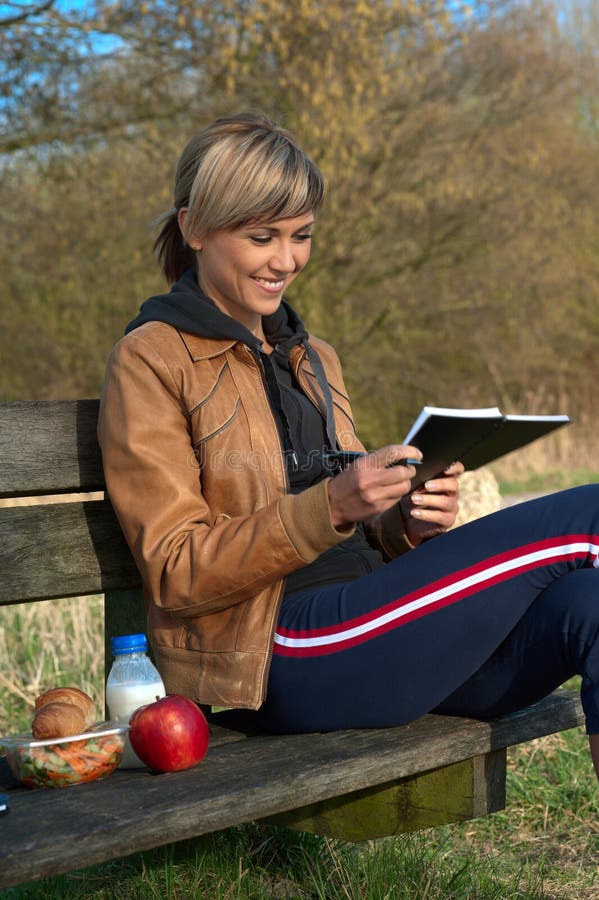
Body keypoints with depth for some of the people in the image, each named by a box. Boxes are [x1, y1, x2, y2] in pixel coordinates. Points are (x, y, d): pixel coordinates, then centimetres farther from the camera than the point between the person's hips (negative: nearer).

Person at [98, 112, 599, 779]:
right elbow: (175, 573, -8)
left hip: (379, 637, 7)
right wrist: (329, 507, -21)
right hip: (286, 656, -6)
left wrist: (411, 521, -2)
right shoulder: (151, 361, -1)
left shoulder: (313, 357, 21)